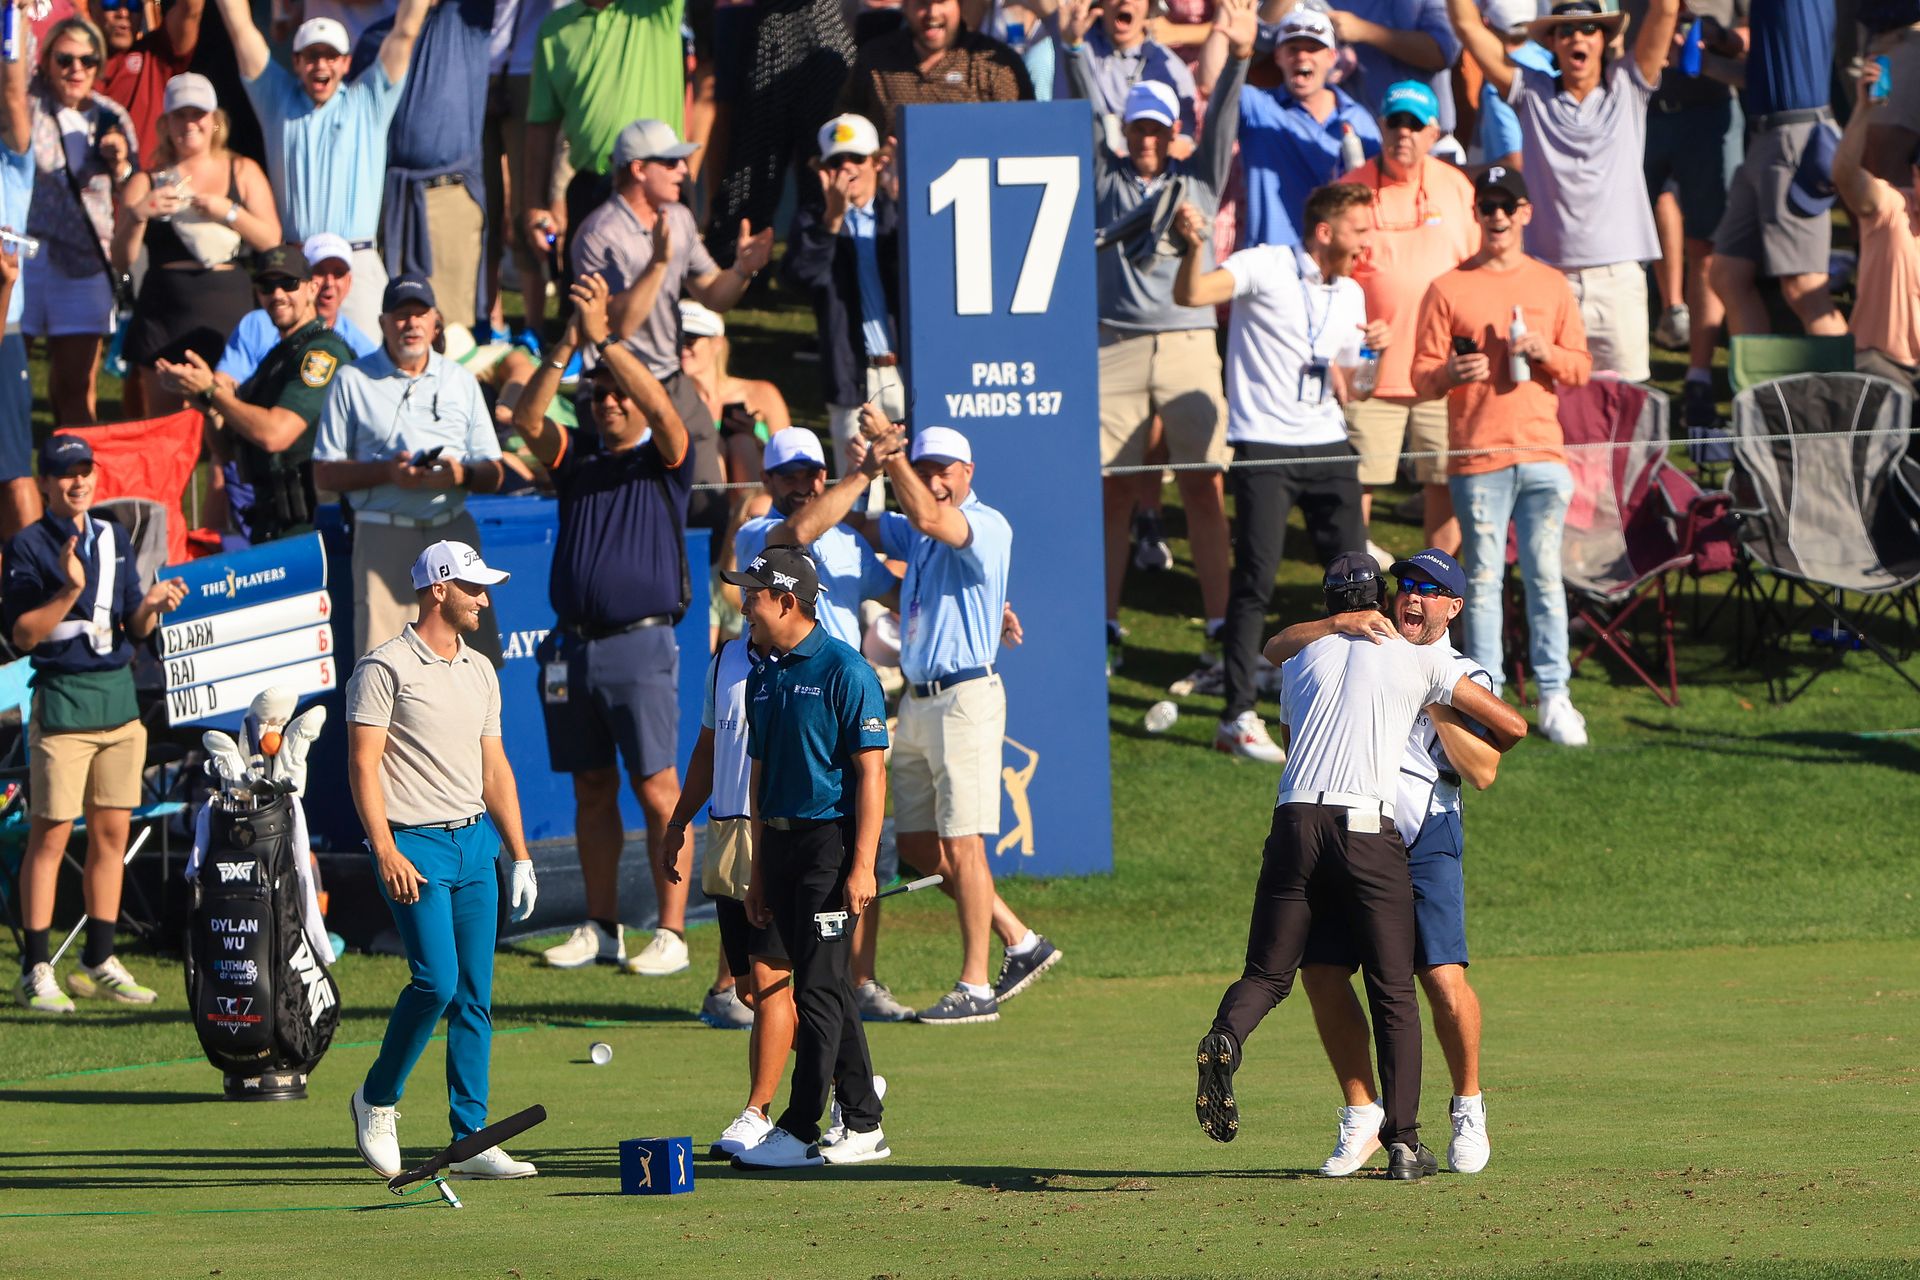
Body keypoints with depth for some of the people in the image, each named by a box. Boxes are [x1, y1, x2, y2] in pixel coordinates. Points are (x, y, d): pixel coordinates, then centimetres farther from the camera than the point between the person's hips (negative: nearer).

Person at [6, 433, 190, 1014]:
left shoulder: (115, 539, 13)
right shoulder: (29, 546, -5)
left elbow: (135, 628, 14)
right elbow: (21, 633, -11)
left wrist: (151, 607, -7)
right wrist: (69, 591, -23)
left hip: (119, 693, 6)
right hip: (62, 698, -6)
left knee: (112, 833, 8)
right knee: (51, 834, -6)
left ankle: (98, 962, 16)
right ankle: (35, 971, -5)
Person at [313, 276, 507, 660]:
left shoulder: (461, 380, 17)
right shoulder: (354, 380, 8)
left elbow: (493, 475, 15)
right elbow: (324, 473, 5)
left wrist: (462, 475, -9)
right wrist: (386, 472, -11)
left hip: (453, 531, 3)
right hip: (383, 538, -3)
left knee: (478, 658, -4)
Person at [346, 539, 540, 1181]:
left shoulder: (480, 670, 16)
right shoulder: (385, 668, -6)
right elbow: (363, 763, -10)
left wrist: (519, 855, 15)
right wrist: (386, 852, -18)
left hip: (476, 840, 7)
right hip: (416, 844, -7)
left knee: (475, 996, 3)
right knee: (438, 980, -16)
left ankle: (471, 1139, 5)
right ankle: (377, 1099, 5)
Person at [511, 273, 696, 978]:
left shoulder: (664, 460, 2)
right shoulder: (576, 456, 13)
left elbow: (661, 408, -18)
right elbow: (527, 418, -4)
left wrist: (605, 338, -20)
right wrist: (567, 345, -15)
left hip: (640, 644, -5)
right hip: (573, 646, 5)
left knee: (657, 789, -6)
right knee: (592, 789, 10)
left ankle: (671, 933, -5)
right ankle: (601, 929, 17)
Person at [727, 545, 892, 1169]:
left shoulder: (844, 672, -10)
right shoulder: (763, 677, 14)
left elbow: (871, 771, -13)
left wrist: (863, 865, -19)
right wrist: (759, 870, 18)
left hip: (830, 840, -8)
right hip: (779, 839, 8)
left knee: (819, 988, -8)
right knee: (822, 986, 10)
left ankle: (800, 1130, -9)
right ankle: (863, 1125, 16)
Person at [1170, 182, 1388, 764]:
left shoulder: (1350, 295, 14)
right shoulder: (1265, 268, -6)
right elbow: (1191, 295, -20)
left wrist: (1372, 348, 2)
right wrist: (1193, 249, -39)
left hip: (1328, 446, 6)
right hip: (1264, 446, -6)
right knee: (1255, 578, -9)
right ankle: (1238, 719, -6)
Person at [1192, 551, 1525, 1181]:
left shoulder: (1300, 663, 22)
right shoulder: (1417, 660, 14)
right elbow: (1511, 726, 16)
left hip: (1296, 821, 2)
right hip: (1369, 832, -2)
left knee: (1266, 974, 8)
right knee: (1394, 993, 6)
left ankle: (1225, 1036, -26)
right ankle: (1403, 1141, 0)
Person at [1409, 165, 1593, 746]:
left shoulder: (1552, 286, 11)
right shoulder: (1448, 289, 4)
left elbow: (1580, 367, 12)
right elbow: (1422, 377, 3)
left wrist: (1545, 353, -8)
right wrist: (1451, 373, -19)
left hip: (1542, 452, 1)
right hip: (1476, 457, -1)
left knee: (1544, 573, 0)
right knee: (1483, 578, -1)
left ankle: (1554, 695, 4)